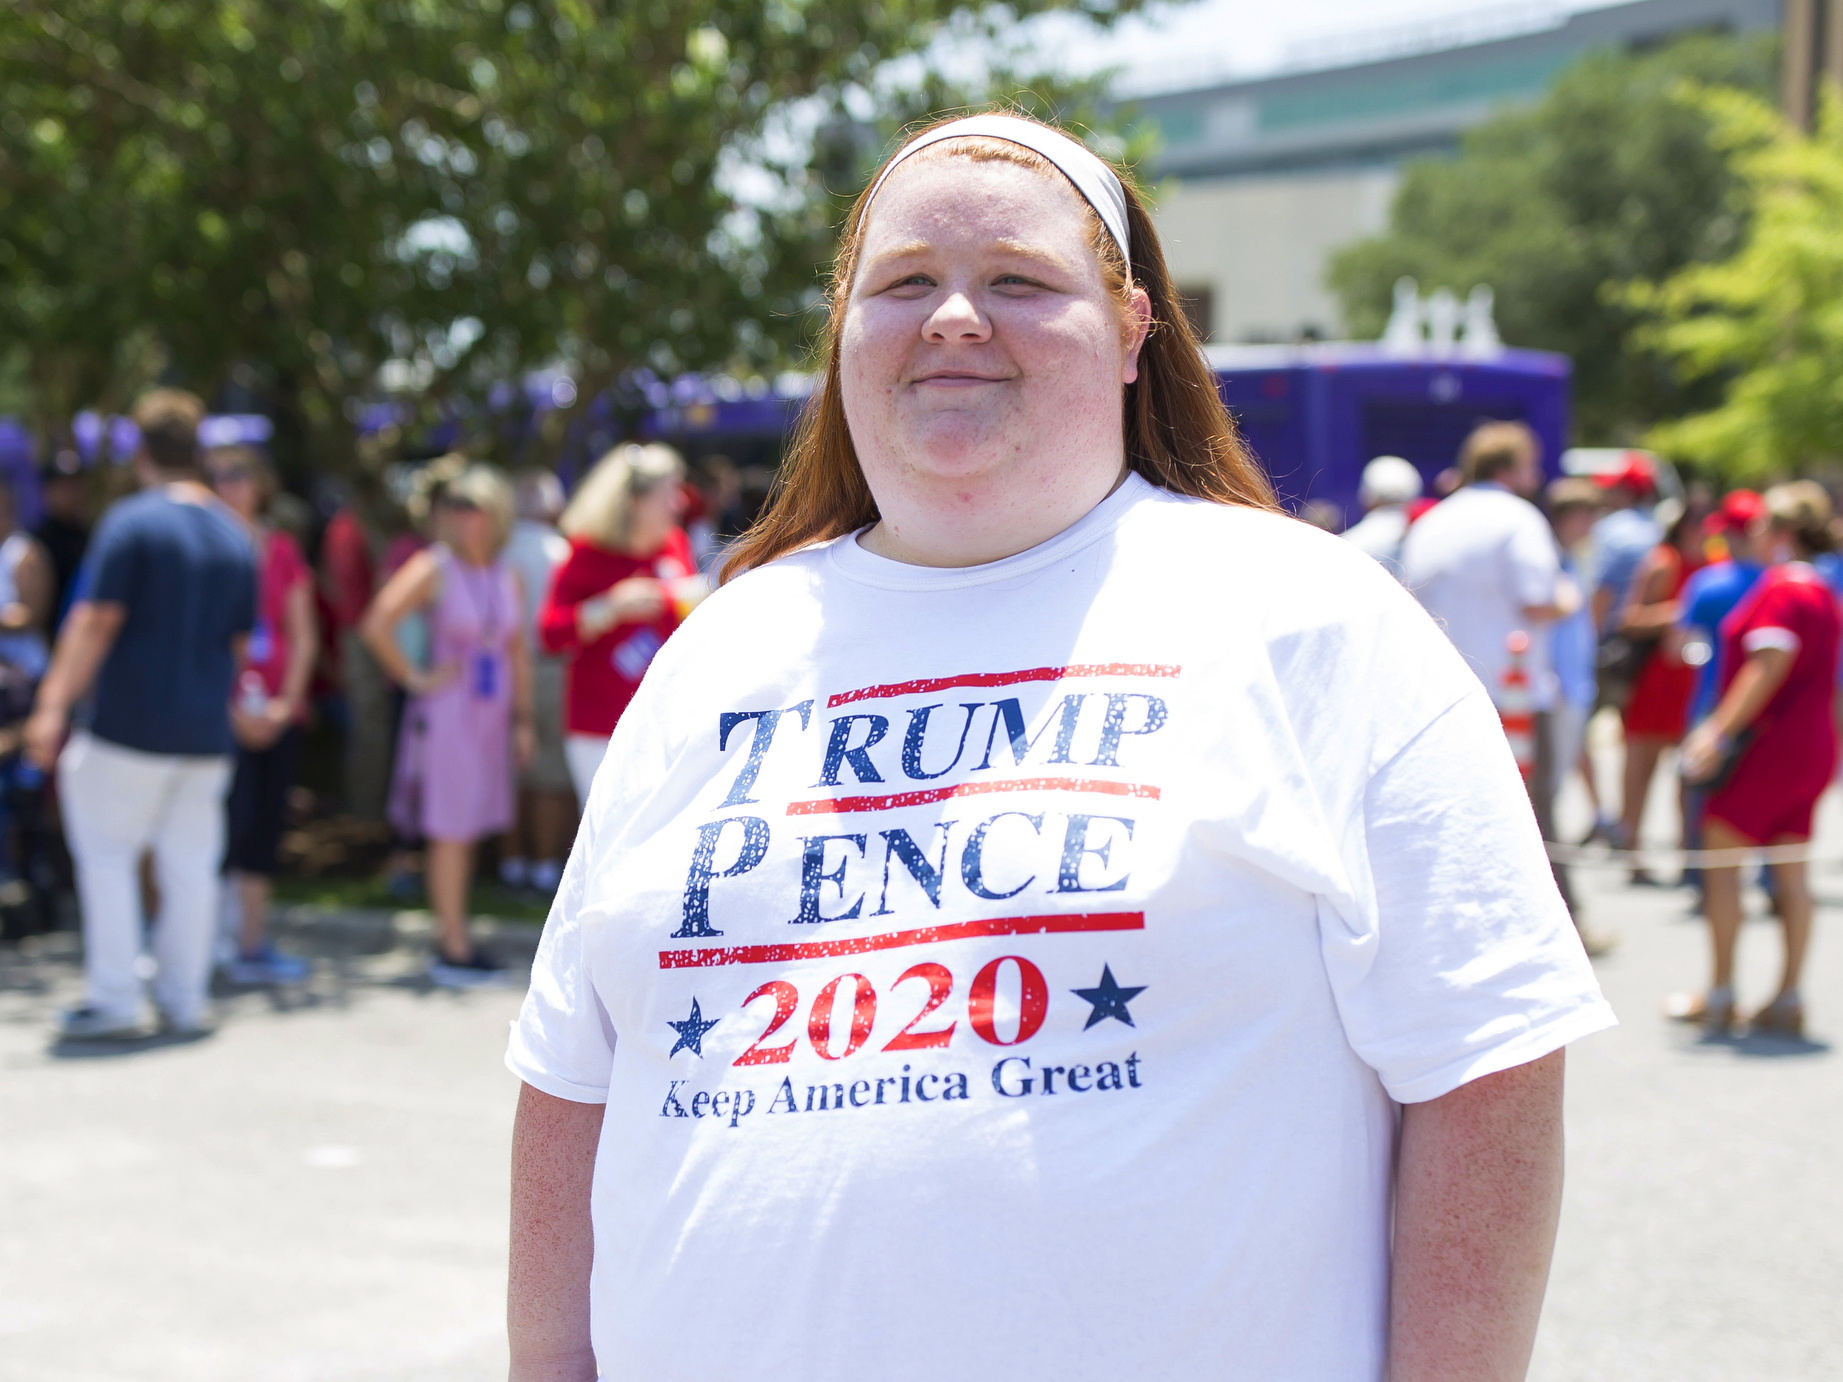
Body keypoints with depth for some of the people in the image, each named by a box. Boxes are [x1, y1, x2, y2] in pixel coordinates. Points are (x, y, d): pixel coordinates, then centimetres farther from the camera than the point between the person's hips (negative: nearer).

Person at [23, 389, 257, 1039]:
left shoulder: (131, 522, -8)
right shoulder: (235, 537, 11)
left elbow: (96, 622, -15)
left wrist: (54, 705, -15)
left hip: (130, 726, -5)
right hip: (205, 734, 5)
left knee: (105, 856, 5)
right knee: (191, 864, 10)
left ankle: (114, 1001, 3)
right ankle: (185, 1000, 14)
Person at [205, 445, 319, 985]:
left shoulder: (282, 550, 10)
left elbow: (304, 635, 11)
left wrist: (285, 702, -2)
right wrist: (232, 710, -12)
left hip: (277, 714, 5)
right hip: (223, 712, -5)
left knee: (266, 826, 7)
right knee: (233, 824, -12)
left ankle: (254, 946, 15)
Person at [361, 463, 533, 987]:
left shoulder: (508, 578, 9)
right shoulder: (434, 569, -9)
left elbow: (517, 654, 16)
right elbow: (376, 626, -18)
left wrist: (523, 721, 13)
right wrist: (416, 679, -13)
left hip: (492, 714, 6)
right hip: (446, 713, -6)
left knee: (467, 832, 11)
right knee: (451, 833, -3)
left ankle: (451, 939, 20)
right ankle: (454, 951, 2)